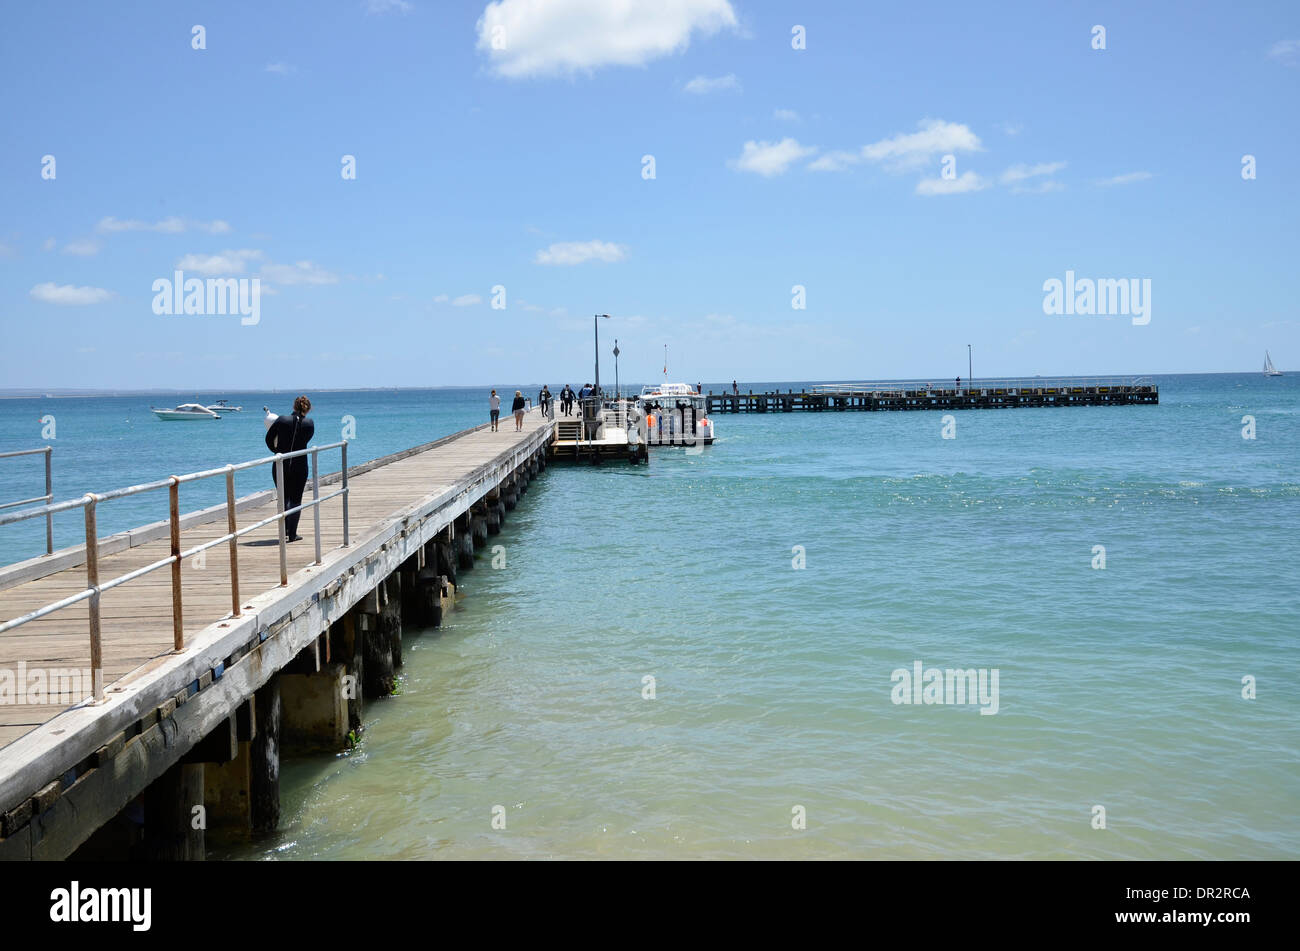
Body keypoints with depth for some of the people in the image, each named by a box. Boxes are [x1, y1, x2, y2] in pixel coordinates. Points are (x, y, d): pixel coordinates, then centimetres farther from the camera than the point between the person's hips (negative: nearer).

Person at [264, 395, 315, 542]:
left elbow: (269, 439, 3)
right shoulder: (309, 424, -4)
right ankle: (292, 534, 5)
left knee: (283, 498, 18)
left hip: (281, 464, 1)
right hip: (299, 465, -1)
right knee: (296, 500, 8)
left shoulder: (281, 420, -5)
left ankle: (284, 530, 14)